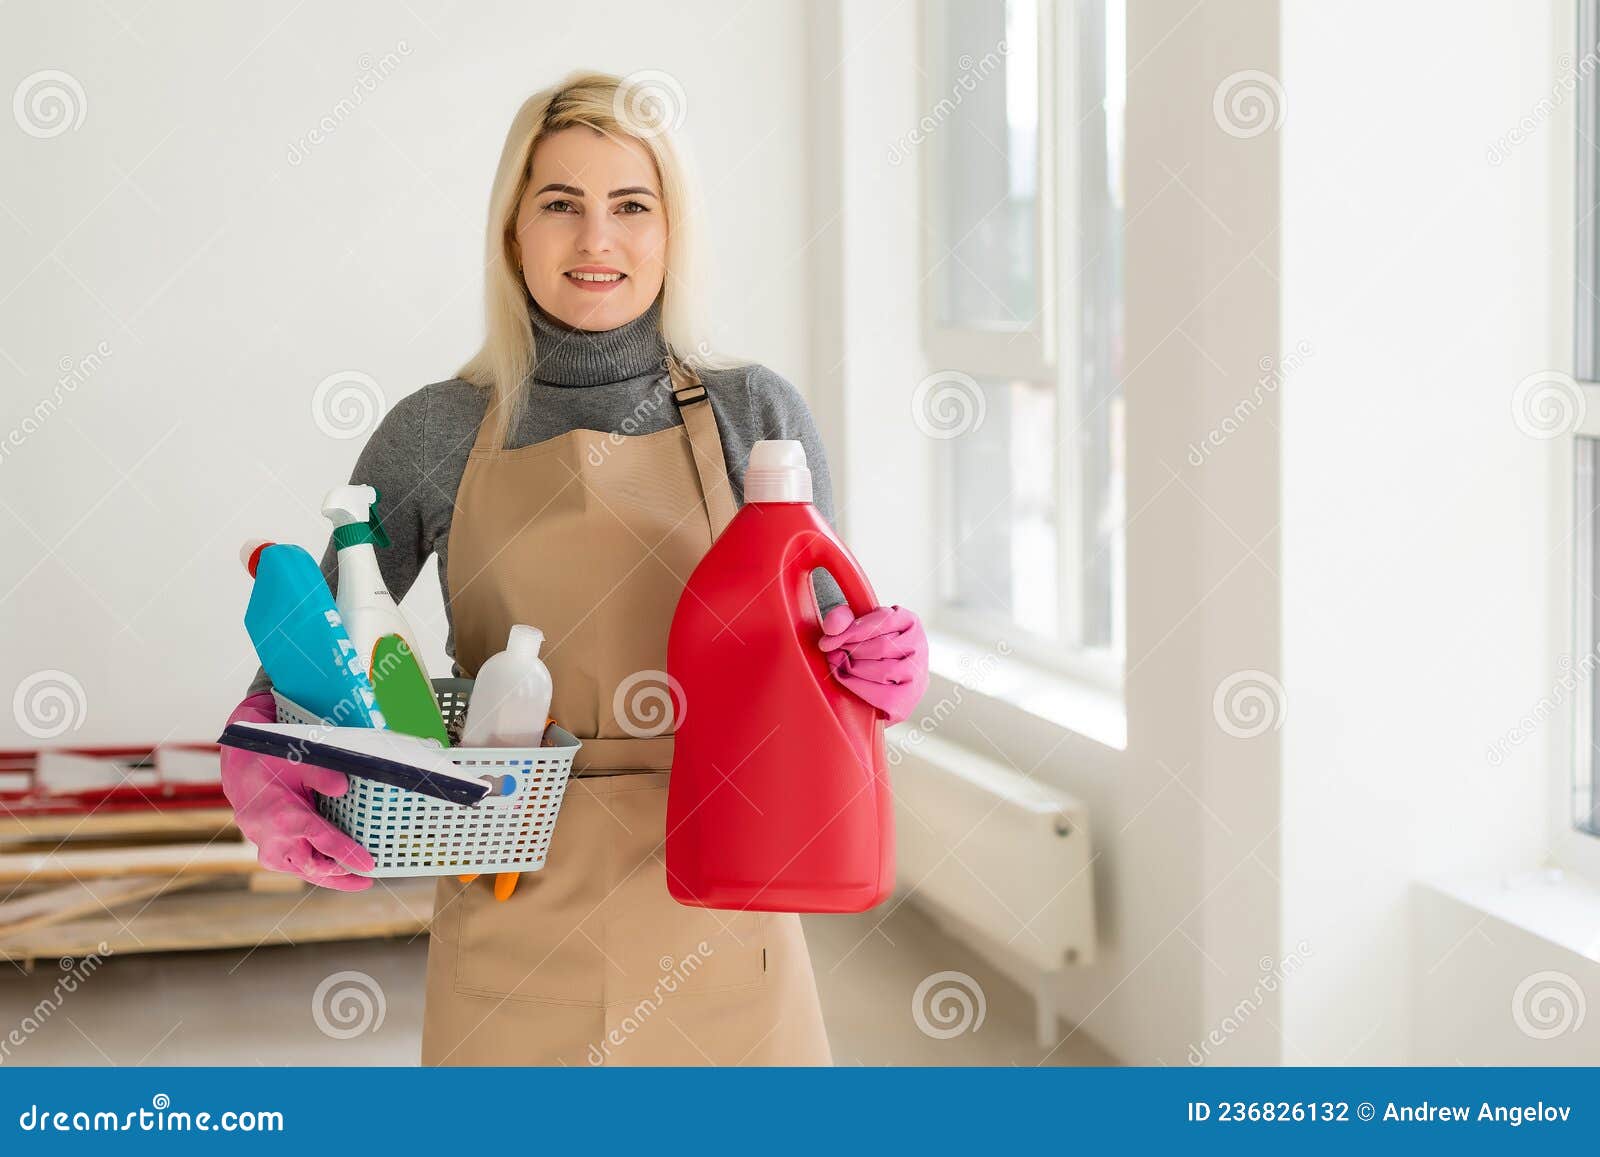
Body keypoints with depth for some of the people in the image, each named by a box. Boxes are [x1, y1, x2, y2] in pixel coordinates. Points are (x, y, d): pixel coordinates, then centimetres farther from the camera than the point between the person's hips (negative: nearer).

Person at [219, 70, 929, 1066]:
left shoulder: (755, 413, 1)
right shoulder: (436, 435, 0)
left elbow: (820, 638, 9)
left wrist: (880, 670, -14)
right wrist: (257, 759, -11)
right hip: (514, 934, 0)